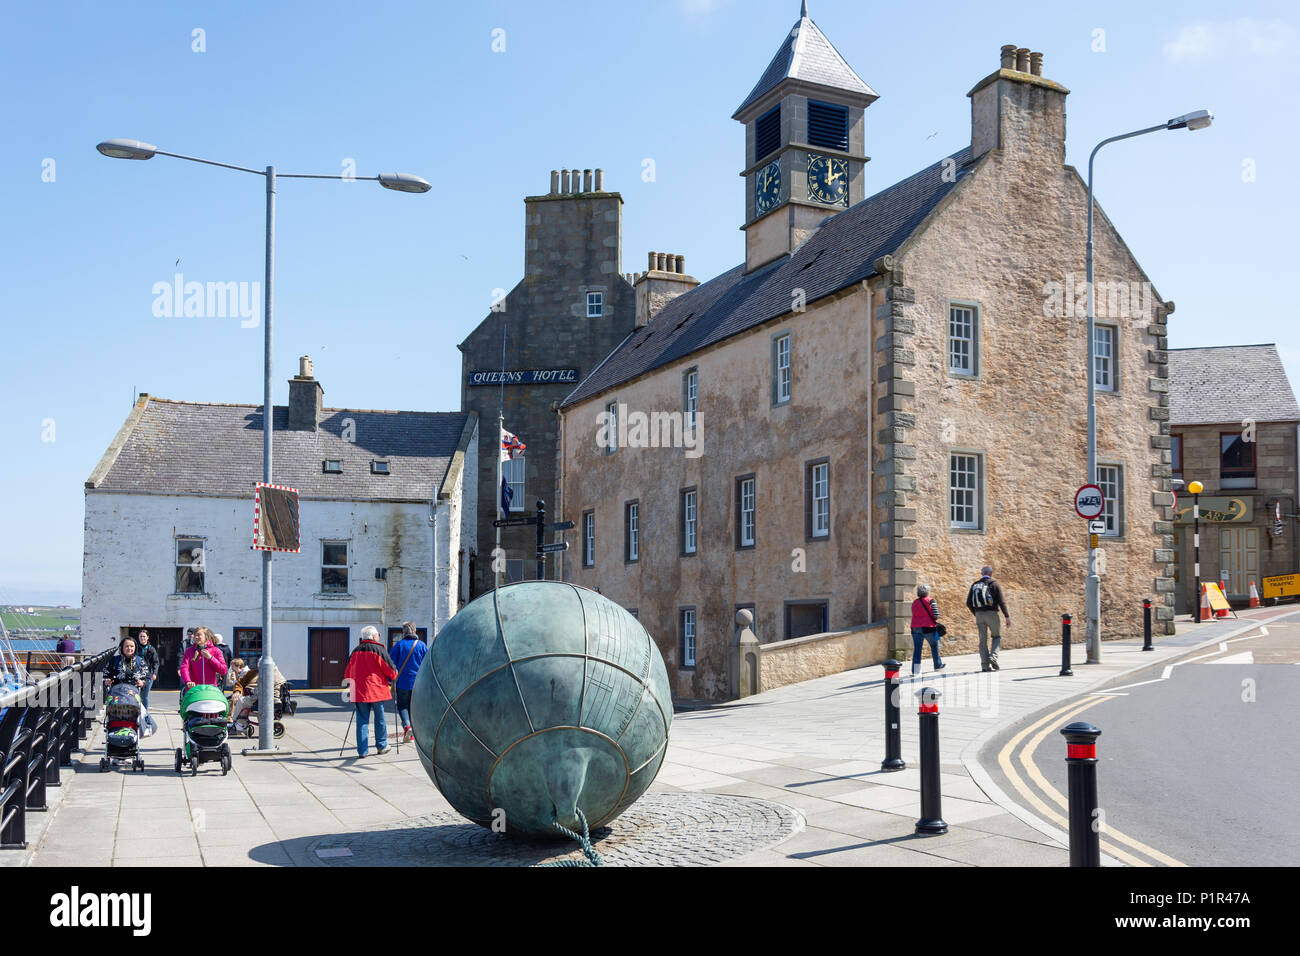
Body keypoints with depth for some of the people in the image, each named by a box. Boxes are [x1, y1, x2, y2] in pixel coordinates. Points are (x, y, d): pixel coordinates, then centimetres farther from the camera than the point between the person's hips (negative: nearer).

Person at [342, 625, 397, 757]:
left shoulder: (355, 651, 10)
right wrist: (393, 676, 16)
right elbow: (391, 669, -5)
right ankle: (382, 746, 18)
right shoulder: (379, 650, -6)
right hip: (377, 690, -4)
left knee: (362, 720, 5)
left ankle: (362, 750, 3)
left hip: (359, 691, 4)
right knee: (380, 719, 10)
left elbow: (347, 672, 17)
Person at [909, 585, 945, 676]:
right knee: (934, 646, 14)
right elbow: (935, 614, -11)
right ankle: (938, 665, 26)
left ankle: (915, 669, -3)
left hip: (915, 627, 4)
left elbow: (914, 615, 11)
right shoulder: (930, 601, -6)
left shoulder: (914, 602, 10)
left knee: (917, 648, 2)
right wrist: (935, 621, 7)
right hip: (928, 627, -4)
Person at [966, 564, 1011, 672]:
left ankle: (985, 665, 0)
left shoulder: (974, 585, 11)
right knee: (997, 637, 13)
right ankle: (993, 657, -8)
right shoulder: (995, 584, -1)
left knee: (983, 640, 6)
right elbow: (1001, 601, -9)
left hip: (979, 615, 3)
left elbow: (968, 603, 9)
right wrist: (1007, 616, -5)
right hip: (991, 614, -3)